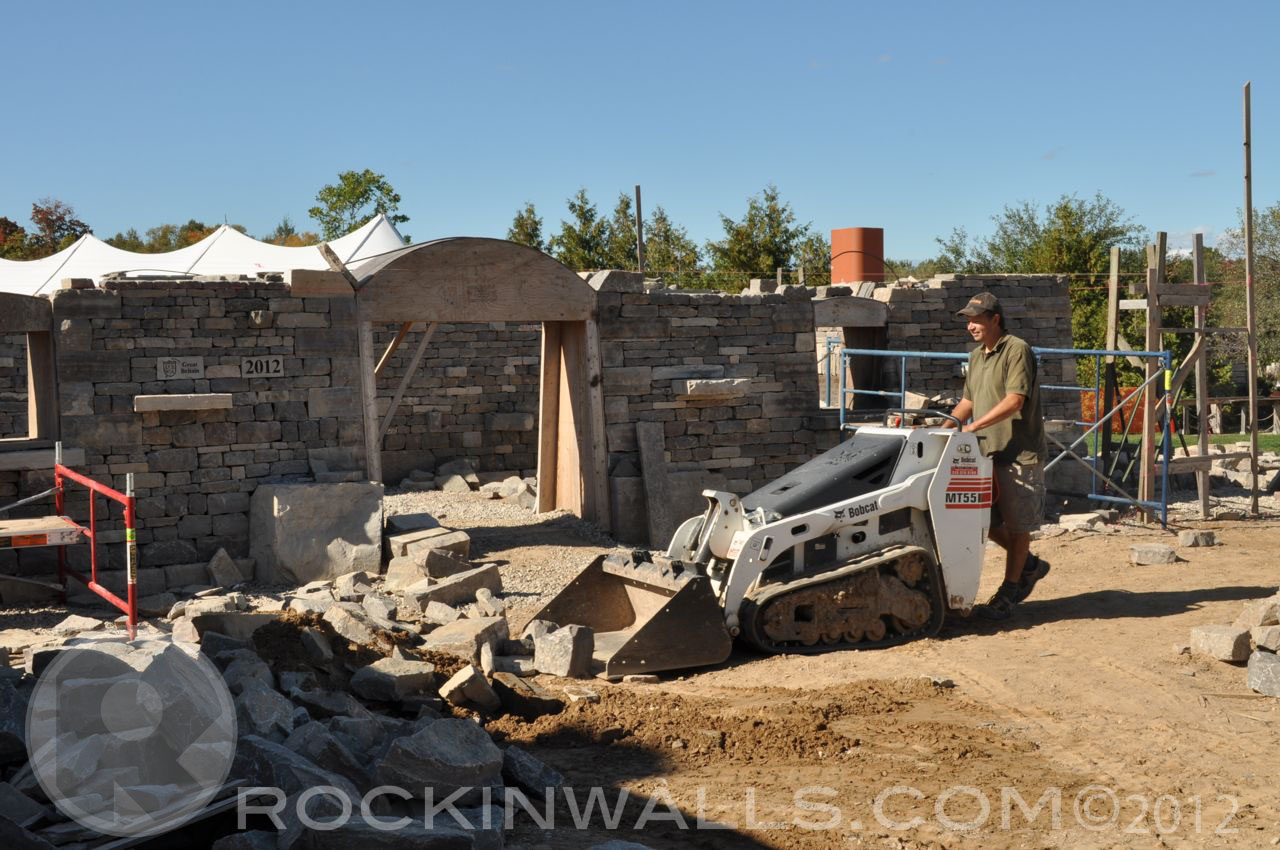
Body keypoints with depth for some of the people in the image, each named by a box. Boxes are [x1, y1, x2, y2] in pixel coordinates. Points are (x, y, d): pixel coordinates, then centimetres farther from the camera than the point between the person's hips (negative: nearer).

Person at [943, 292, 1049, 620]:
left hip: (1019, 452, -8)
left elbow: (1014, 400, -20)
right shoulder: (976, 356, 16)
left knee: (1017, 525, 1)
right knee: (986, 521, 10)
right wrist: (945, 426, 7)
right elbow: (968, 401, 23)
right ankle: (1029, 565, 30)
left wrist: (974, 426, -24)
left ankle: (1008, 593, 9)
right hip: (987, 451, 8)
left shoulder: (1017, 350, -11)